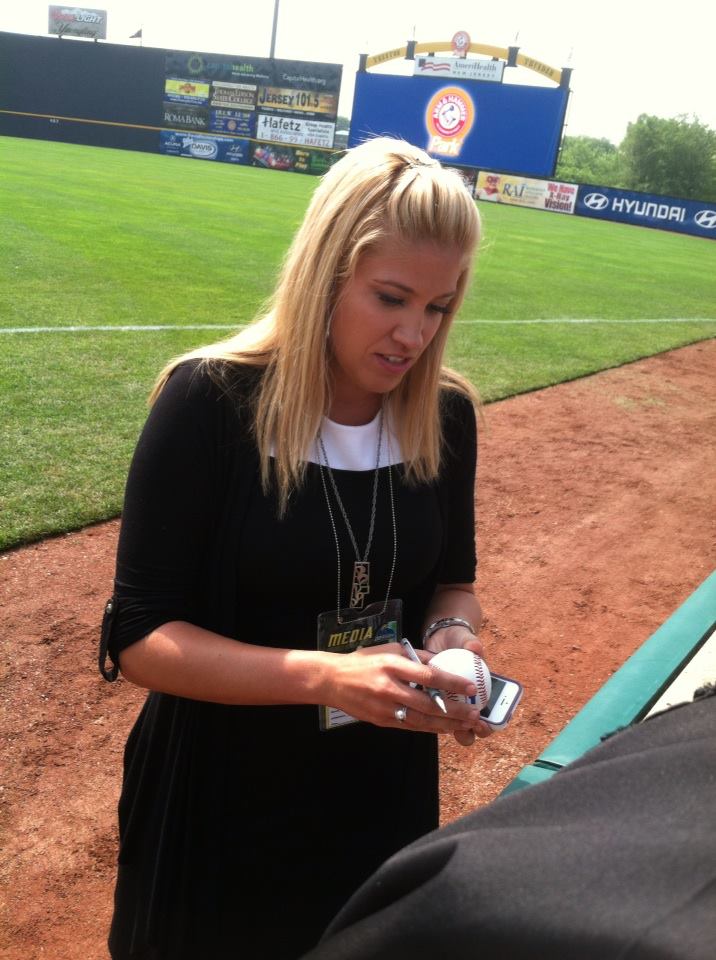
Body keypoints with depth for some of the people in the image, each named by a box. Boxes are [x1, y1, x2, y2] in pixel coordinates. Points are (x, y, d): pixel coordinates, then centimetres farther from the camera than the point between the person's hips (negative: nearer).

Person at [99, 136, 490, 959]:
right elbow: (138, 638, -20)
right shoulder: (211, 403, -21)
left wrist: (453, 640, -16)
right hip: (221, 800, -3)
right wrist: (325, 676, -32)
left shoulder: (446, 415, -7)